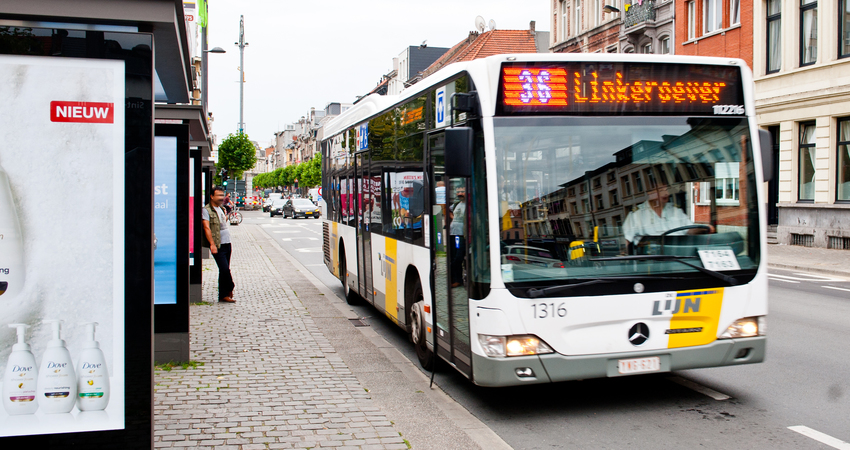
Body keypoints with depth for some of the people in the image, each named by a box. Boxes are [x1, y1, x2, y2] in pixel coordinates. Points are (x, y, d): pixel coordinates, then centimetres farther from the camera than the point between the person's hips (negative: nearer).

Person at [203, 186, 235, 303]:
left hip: (227, 244, 7)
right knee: (225, 269, -12)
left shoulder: (222, 209, 18)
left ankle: (223, 295, 13)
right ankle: (229, 289, 7)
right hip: (218, 246, -7)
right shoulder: (206, 210, -6)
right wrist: (212, 244, -23)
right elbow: (207, 228, -15)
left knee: (224, 270, 9)